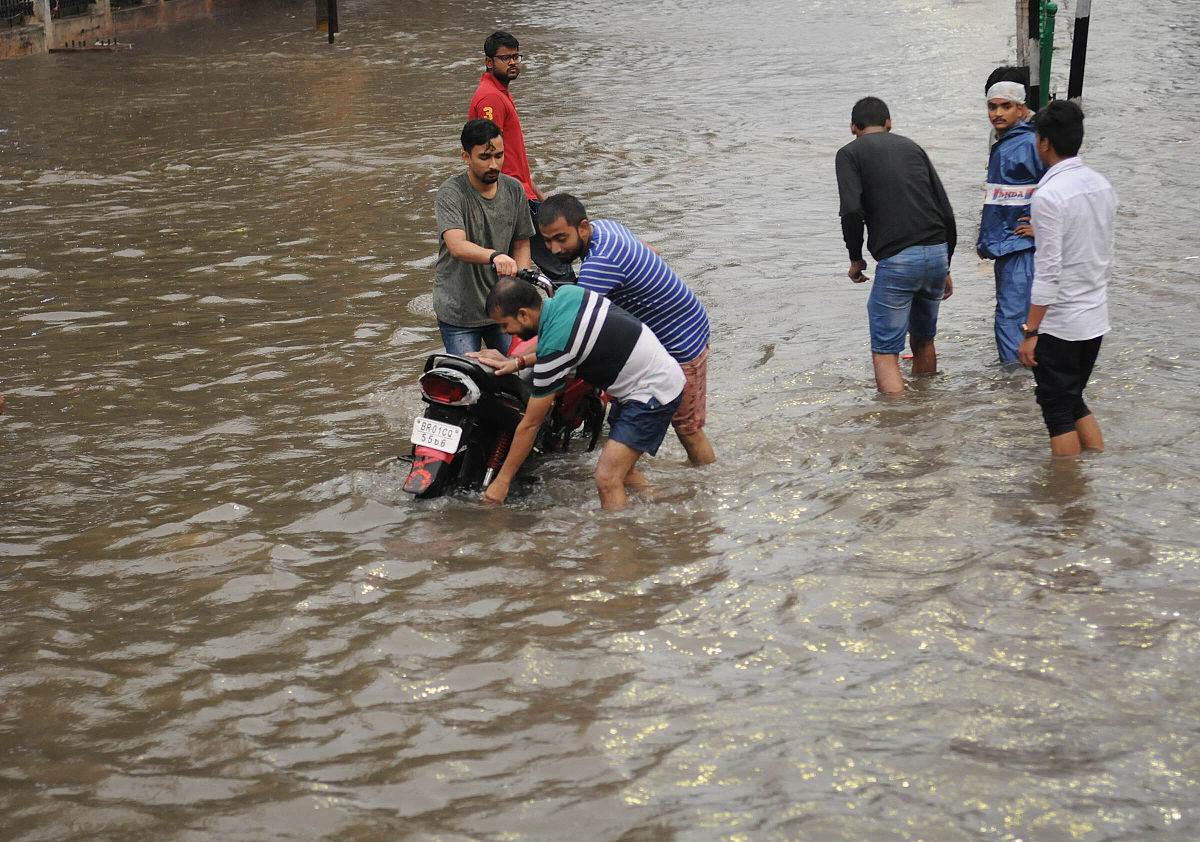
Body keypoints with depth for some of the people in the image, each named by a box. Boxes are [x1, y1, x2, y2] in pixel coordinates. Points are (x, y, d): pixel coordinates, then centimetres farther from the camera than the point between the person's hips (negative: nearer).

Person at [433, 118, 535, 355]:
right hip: (459, 312, -4)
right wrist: (495, 256, -50)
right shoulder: (451, 193, -15)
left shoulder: (514, 189, 2)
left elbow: (521, 244, 9)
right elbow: (457, 247, -31)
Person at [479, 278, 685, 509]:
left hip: (652, 392, -10)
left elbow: (530, 425, -16)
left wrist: (501, 481, -7)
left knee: (607, 480, -16)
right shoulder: (565, 293, -1)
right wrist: (514, 362, 13)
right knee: (622, 470, 19)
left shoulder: (554, 347, -23)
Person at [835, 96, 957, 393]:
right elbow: (946, 213, 16)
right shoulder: (912, 147, 20)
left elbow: (851, 211, -11)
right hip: (937, 254, 6)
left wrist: (856, 259, 4)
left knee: (885, 353, -2)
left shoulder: (850, 153, 6)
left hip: (896, 260, -5)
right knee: (923, 341, 23)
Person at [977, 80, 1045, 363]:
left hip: (1021, 247, -10)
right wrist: (986, 240, 21)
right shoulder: (1000, 147, 16)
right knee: (1007, 317, 16)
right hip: (1004, 249, 10)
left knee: (1010, 319, -14)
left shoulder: (1028, 143, -14)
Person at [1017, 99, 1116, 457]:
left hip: (1059, 325, -8)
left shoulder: (1048, 196, -19)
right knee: (1075, 402, 20)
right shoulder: (1102, 186, 5)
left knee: (1058, 413, 3)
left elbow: (1048, 272, -21)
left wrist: (1030, 333, -16)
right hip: (1096, 319, 8)